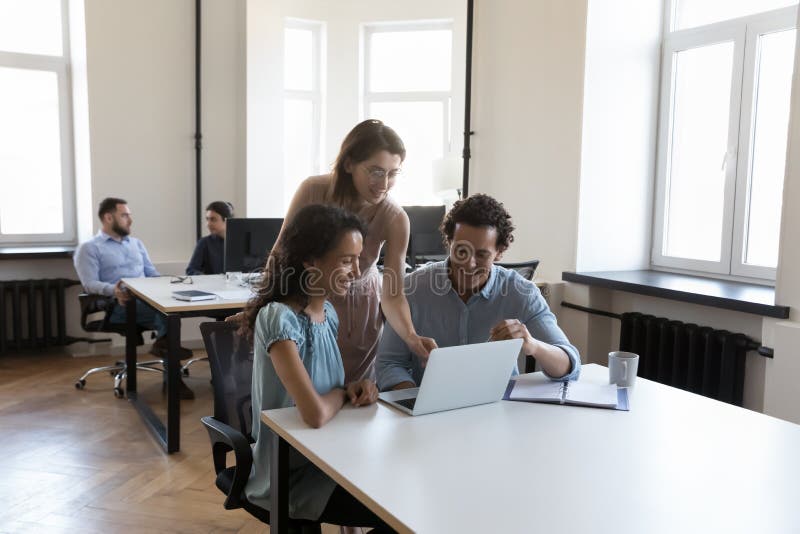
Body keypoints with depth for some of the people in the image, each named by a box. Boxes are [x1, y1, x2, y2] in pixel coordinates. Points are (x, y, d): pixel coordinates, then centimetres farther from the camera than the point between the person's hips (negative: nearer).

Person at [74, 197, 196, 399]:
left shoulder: (136, 243, 27)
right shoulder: (89, 248, 8)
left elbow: (153, 274, 23)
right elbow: (90, 284, -5)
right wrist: (112, 290, -27)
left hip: (149, 299, 5)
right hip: (119, 305, -5)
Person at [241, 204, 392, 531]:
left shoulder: (328, 313, 0)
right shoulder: (278, 318, -25)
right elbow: (316, 414, -34)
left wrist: (354, 388, -8)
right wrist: (344, 392, -13)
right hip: (290, 476, -7)